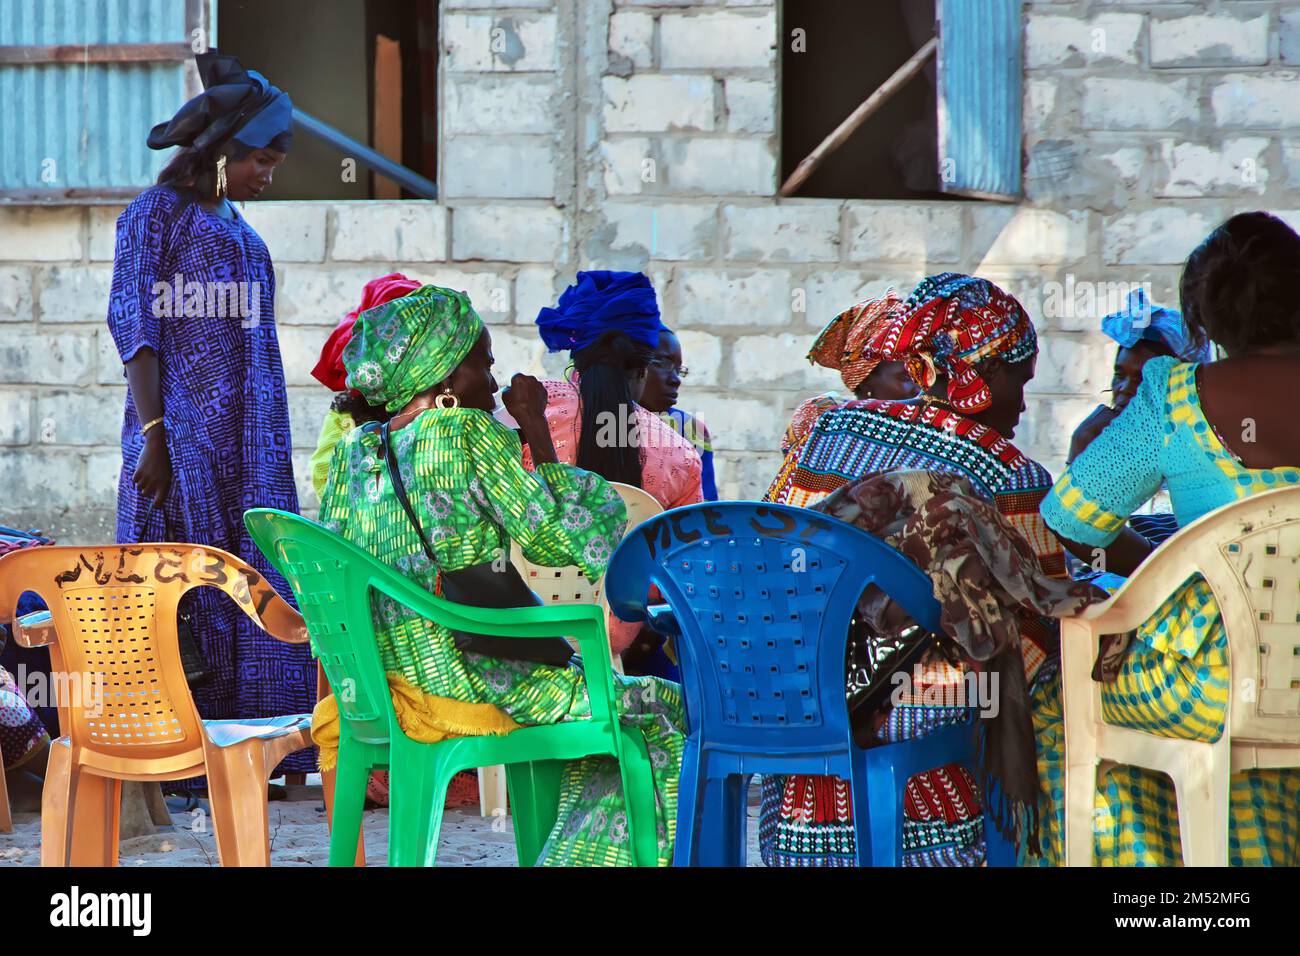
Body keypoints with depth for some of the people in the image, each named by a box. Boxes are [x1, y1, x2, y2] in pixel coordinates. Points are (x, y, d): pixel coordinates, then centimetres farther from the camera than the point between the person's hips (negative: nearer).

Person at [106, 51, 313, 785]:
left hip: (248, 441, 7)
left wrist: (271, 443, 17)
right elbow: (136, 330, -10)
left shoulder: (236, 226, 17)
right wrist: (152, 435, -17)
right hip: (184, 435, -7)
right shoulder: (155, 216, -4)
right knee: (183, 586, -6)